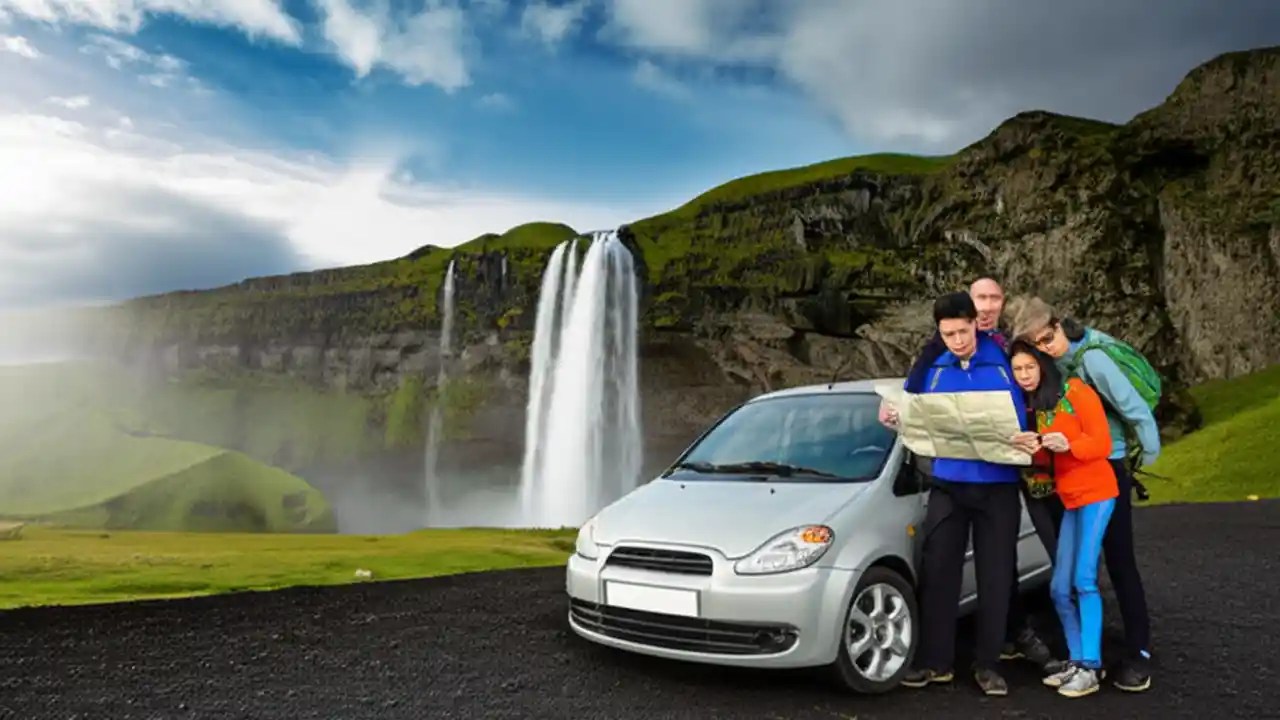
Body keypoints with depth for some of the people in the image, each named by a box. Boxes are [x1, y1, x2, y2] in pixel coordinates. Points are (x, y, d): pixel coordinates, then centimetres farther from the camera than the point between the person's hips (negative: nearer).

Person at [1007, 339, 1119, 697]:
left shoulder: (1076, 391, -9)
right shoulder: (1029, 406, 8)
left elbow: (1102, 444, -12)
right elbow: (1045, 460, 8)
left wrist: (1068, 445, -30)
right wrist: (1031, 450, -14)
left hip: (1096, 495, -7)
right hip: (1068, 500, 7)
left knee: (1084, 580, -13)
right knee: (1060, 588, 4)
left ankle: (1089, 667, -9)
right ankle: (1077, 661, 14)